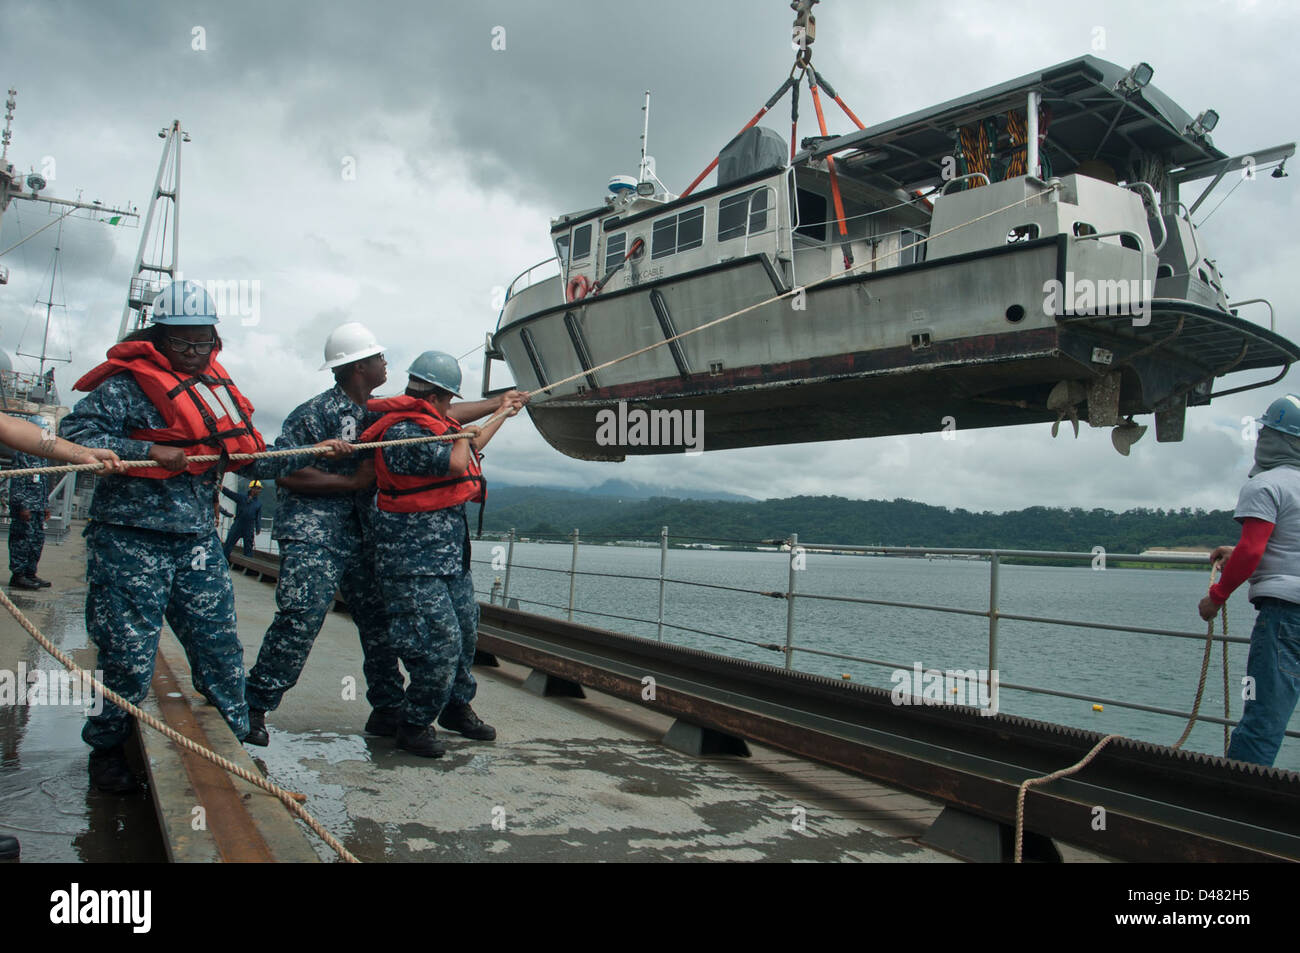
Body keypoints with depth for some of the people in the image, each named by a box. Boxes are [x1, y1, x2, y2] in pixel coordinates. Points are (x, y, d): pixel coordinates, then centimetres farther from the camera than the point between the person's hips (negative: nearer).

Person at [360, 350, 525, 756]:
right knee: (440, 642, -10)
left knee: (465, 631, 16)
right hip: (415, 562, -10)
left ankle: (457, 707, 34)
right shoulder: (402, 434, -19)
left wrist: (502, 411, 40)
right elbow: (456, 462, -25)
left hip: (451, 555, 10)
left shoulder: (426, 424, 13)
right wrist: (460, 430, -5)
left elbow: (469, 446, 31)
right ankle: (414, 724, 8)